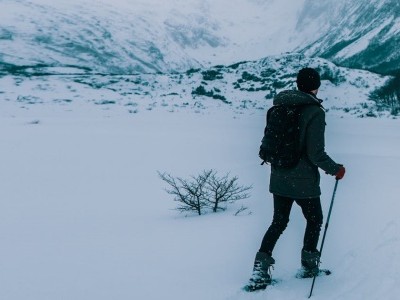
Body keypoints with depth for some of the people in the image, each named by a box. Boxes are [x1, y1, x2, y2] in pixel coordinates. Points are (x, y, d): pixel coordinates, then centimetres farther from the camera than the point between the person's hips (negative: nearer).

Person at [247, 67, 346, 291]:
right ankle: (309, 265, 30)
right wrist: (336, 170, -3)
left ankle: (261, 269, 4)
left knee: (279, 222, 16)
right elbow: (316, 153, -19)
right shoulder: (314, 111, -16)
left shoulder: (279, 107, 3)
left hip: (278, 179, 5)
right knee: (314, 221, 19)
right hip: (304, 182, -5)